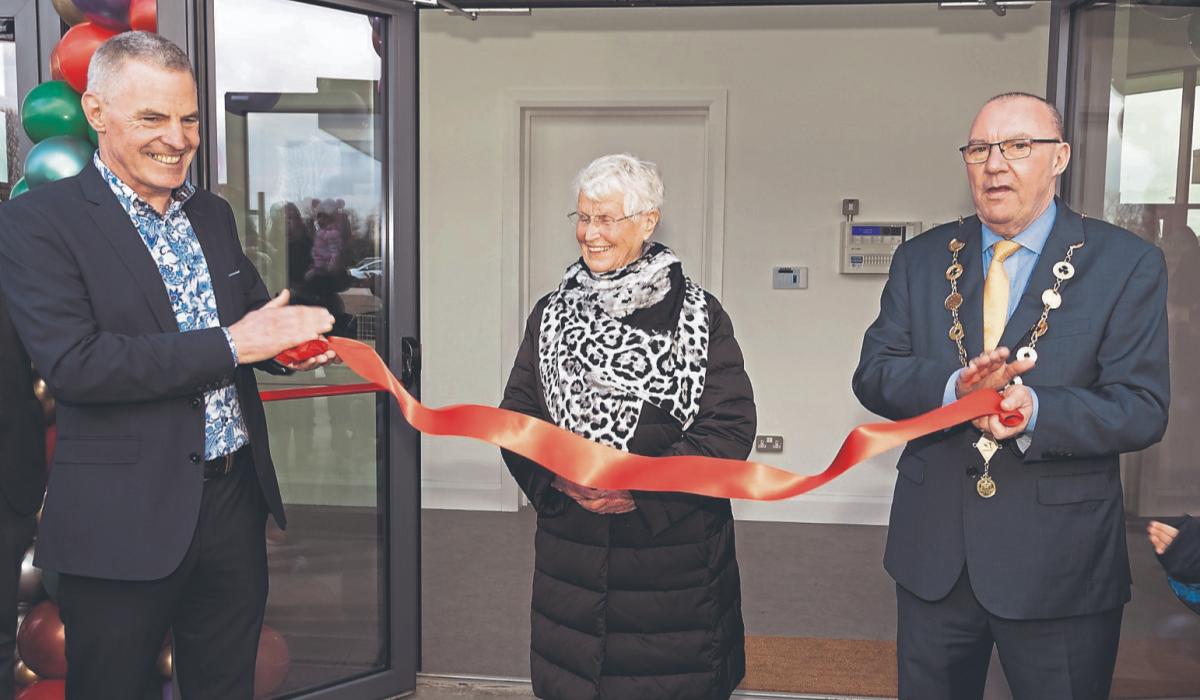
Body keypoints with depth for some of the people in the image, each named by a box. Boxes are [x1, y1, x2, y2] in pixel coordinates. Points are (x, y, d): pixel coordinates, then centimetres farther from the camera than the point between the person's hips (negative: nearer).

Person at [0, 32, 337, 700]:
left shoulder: (214, 213, 10)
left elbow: (253, 310, 20)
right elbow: (72, 362, -20)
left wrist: (290, 337, -5)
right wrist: (229, 345, -22)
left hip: (236, 500, 6)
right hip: (124, 521, -5)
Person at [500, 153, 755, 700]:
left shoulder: (697, 315, -4)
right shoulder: (551, 313, 8)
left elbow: (731, 428, -10)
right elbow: (516, 418, 6)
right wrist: (559, 478, -13)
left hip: (674, 557, -3)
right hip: (569, 548, 3)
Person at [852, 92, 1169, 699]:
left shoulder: (1127, 264, -5)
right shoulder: (920, 260, 5)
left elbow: (1141, 408, -10)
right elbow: (872, 375, -2)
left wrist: (1035, 411, -28)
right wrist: (953, 387, -22)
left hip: (1059, 560, -2)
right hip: (932, 553, 3)